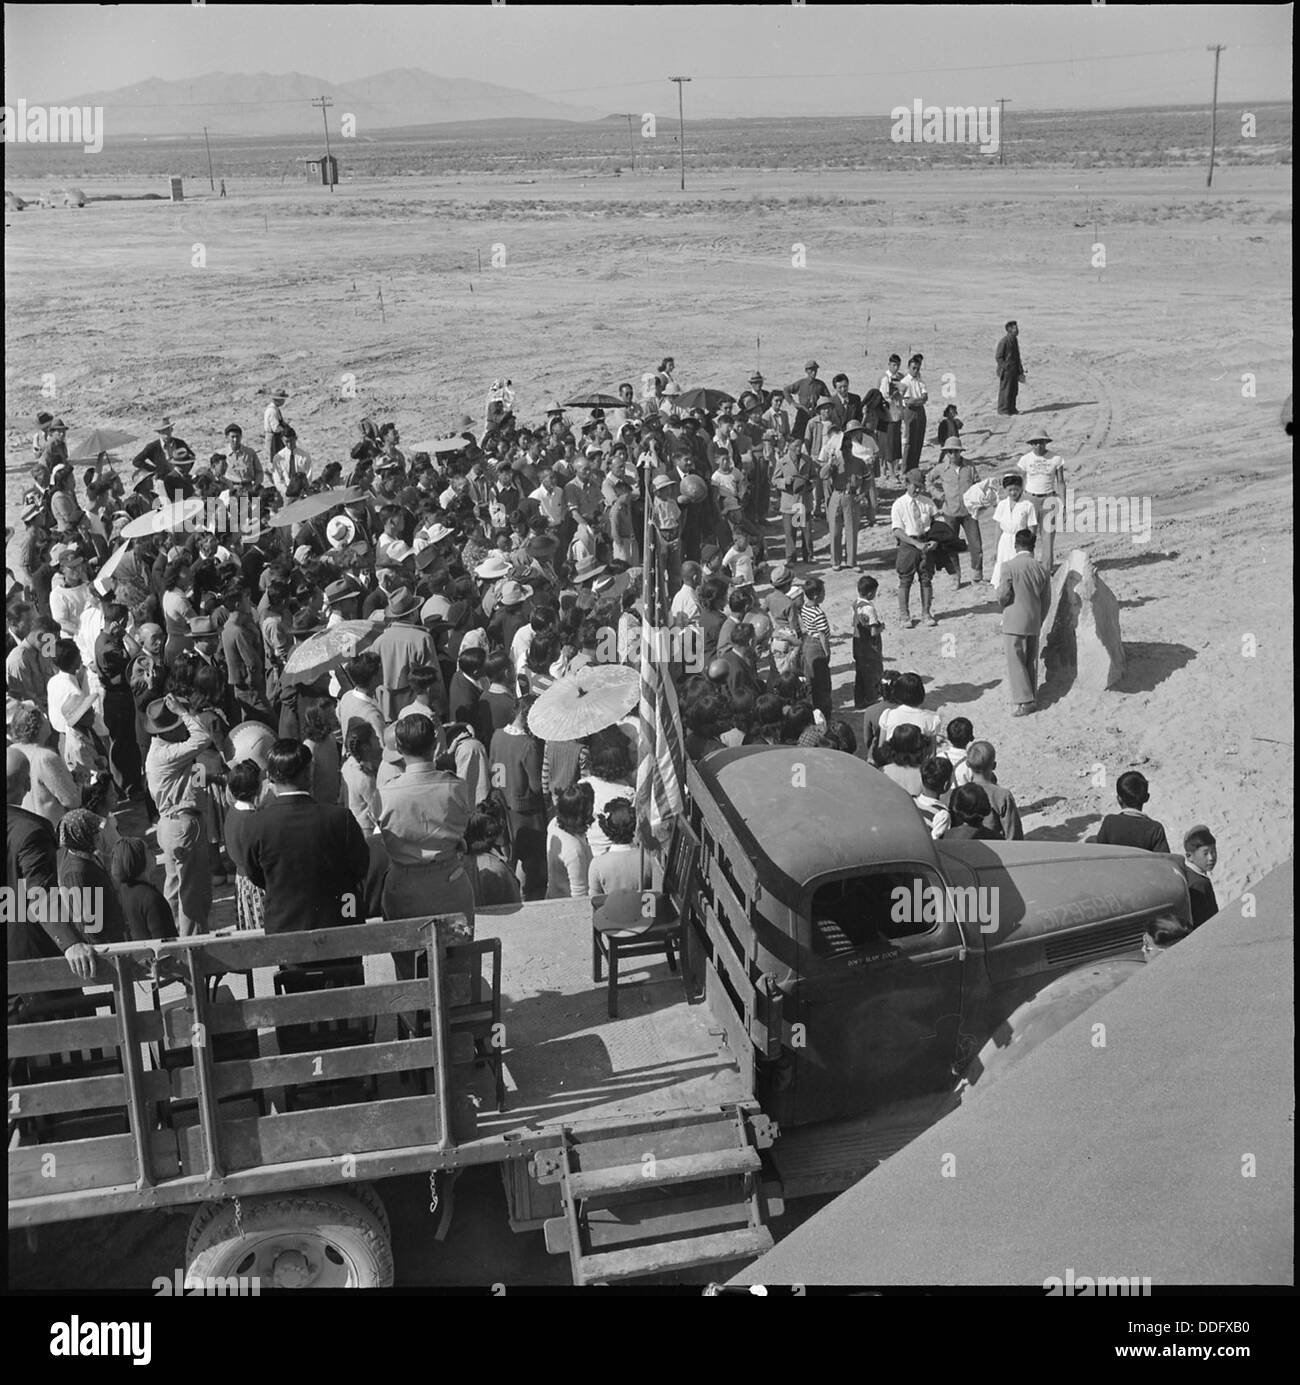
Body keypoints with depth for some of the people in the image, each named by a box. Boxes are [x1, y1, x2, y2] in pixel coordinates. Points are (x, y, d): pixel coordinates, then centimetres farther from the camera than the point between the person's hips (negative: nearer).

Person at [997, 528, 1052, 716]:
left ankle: (1022, 701, -2)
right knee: (1031, 662, 15)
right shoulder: (1041, 569, 1)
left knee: (1015, 662, 1)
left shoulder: (1010, 567, -14)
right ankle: (1032, 698, 22)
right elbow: (1046, 600, 6)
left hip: (1014, 622, -5)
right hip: (1034, 623, 5)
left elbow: (1003, 595, -13)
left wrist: (1003, 605, 10)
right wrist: (1039, 621, 18)